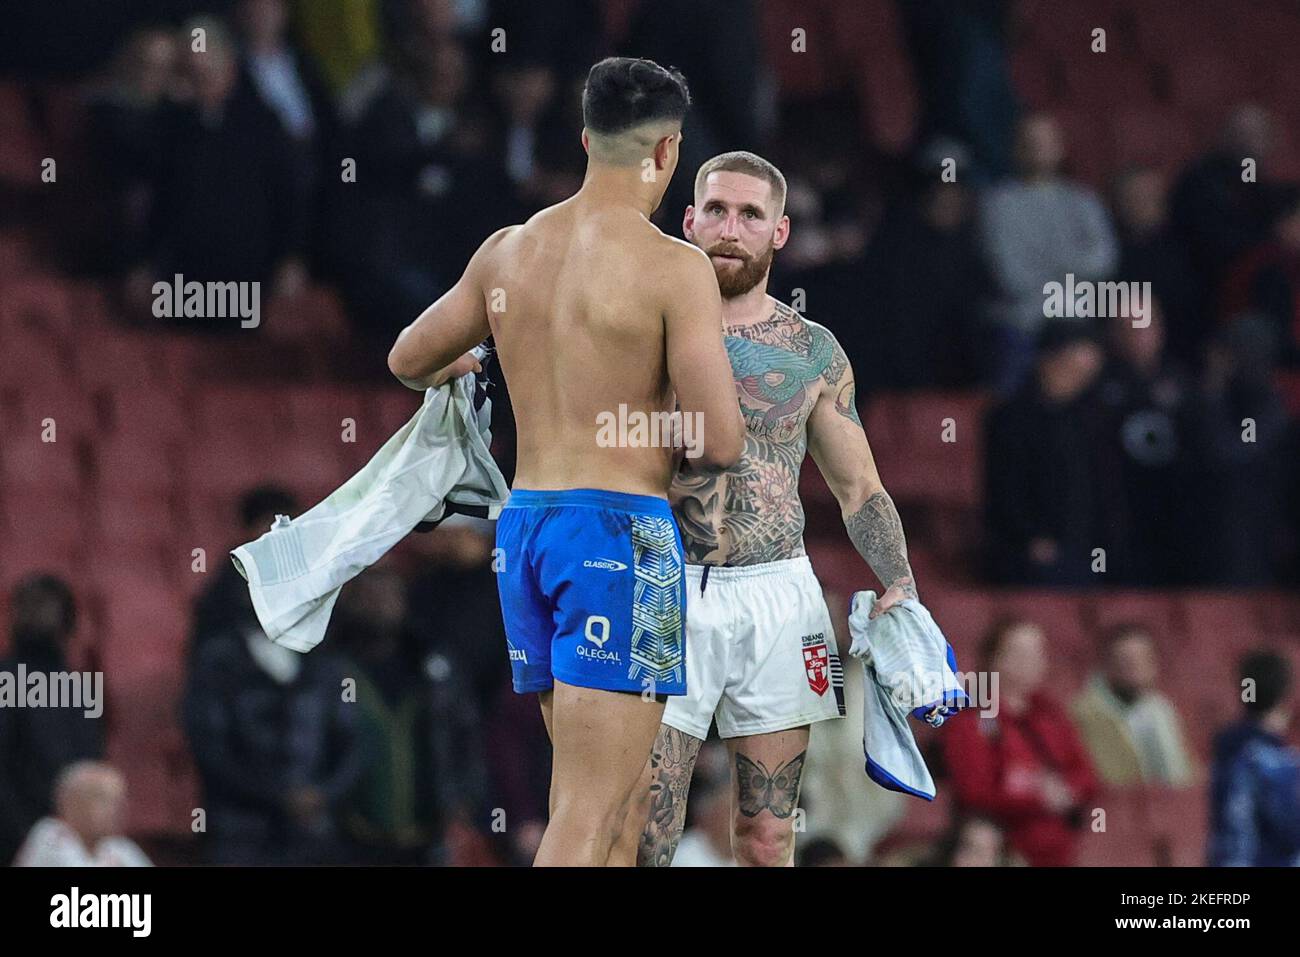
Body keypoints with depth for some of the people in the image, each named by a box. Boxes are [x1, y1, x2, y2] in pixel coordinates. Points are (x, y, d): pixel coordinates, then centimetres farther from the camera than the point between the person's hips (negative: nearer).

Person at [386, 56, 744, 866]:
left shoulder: (508, 251, 8)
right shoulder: (674, 268, -11)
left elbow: (408, 362, 23)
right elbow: (722, 443, -15)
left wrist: (454, 366, 47)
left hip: (525, 526, 7)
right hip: (621, 533, -7)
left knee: (586, 791, 18)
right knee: (591, 814, -10)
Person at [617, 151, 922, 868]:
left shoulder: (813, 353, 9)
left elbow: (859, 487, 15)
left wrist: (900, 588, 0)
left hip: (778, 595, 2)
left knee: (765, 842, 4)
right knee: (639, 839, -10)